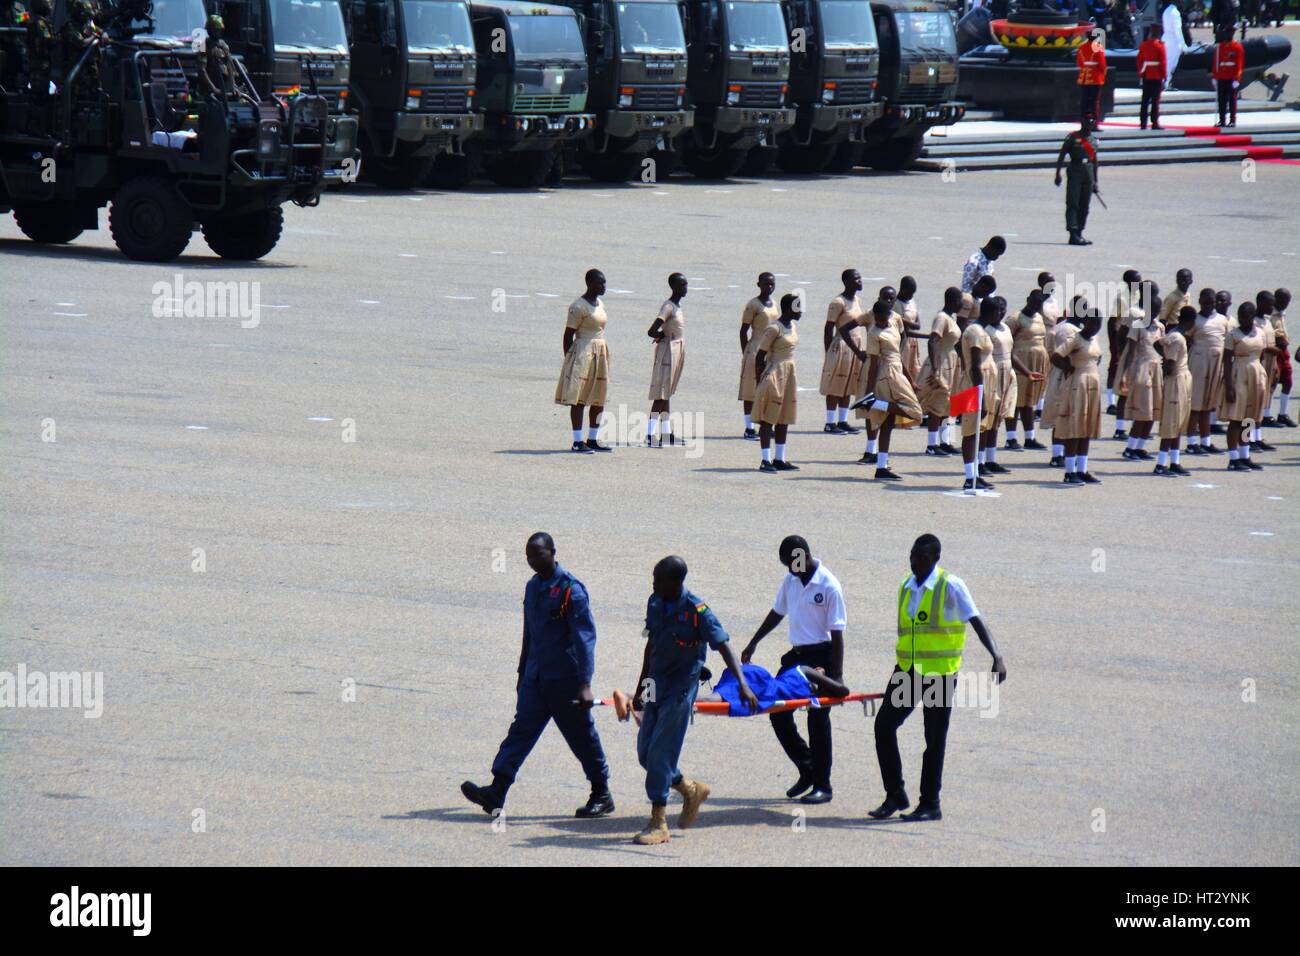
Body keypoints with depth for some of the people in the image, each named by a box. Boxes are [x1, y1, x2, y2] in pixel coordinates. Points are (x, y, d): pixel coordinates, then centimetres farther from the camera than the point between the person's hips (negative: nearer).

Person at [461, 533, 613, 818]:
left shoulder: (570, 589, -12)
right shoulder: (533, 587, 11)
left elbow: (584, 639, -15)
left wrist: (585, 684, -20)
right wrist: (522, 673, 26)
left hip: (565, 679, -6)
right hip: (536, 676, 6)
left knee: (582, 736, 4)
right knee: (521, 729, -5)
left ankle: (602, 796, 17)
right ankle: (496, 792, -15)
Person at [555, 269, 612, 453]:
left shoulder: (599, 304, 14)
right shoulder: (578, 307, -12)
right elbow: (568, 335, -10)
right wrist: (568, 359, -11)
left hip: (600, 355, 9)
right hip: (582, 353, -9)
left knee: (598, 399, 8)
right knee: (578, 399, -7)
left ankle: (592, 440, 15)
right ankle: (577, 442, -8)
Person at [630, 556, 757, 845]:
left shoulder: (697, 611, -17)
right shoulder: (655, 604, 4)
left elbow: (723, 647, -17)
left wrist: (743, 685, -28)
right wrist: (640, 688, 21)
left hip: (681, 689, -7)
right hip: (657, 687, 7)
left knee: (660, 753, -11)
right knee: (645, 753, 7)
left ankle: (659, 824, -5)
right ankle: (691, 791, 30)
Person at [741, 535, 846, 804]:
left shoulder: (829, 586, -14)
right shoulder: (790, 580, 6)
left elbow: (837, 633, -14)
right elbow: (777, 613, 22)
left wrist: (837, 676, -17)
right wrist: (754, 643, 23)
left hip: (820, 656, -7)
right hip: (796, 655, 7)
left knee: (818, 719, -4)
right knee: (779, 714, 5)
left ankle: (822, 786, 3)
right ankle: (807, 770, 20)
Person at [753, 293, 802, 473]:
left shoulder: (793, 326, 10)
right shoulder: (774, 329, -16)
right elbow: (760, 356, -14)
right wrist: (760, 381, -14)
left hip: (789, 375, 9)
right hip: (774, 375, -9)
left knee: (784, 419, 11)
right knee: (768, 419, -4)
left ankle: (780, 459, 16)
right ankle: (766, 460, -3)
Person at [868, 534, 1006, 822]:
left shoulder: (951, 586, -10)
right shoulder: (906, 587, 10)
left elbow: (977, 622, -16)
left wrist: (997, 657, -29)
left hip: (939, 673, -7)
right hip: (908, 669, 7)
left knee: (935, 739, 0)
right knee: (884, 724, 0)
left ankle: (930, 804, 9)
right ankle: (895, 796, 10)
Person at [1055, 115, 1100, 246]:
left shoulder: (1093, 140, 17)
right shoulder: (1072, 137, -1)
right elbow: (1062, 155, -3)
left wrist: (1095, 181, 23)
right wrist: (1058, 173, -11)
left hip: (1088, 172, 6)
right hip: (1075, 171, -6)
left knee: (1084, 206, 7)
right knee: (1073, 204, -10)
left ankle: (1079, 234, 13)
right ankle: (1073, 234, -16)